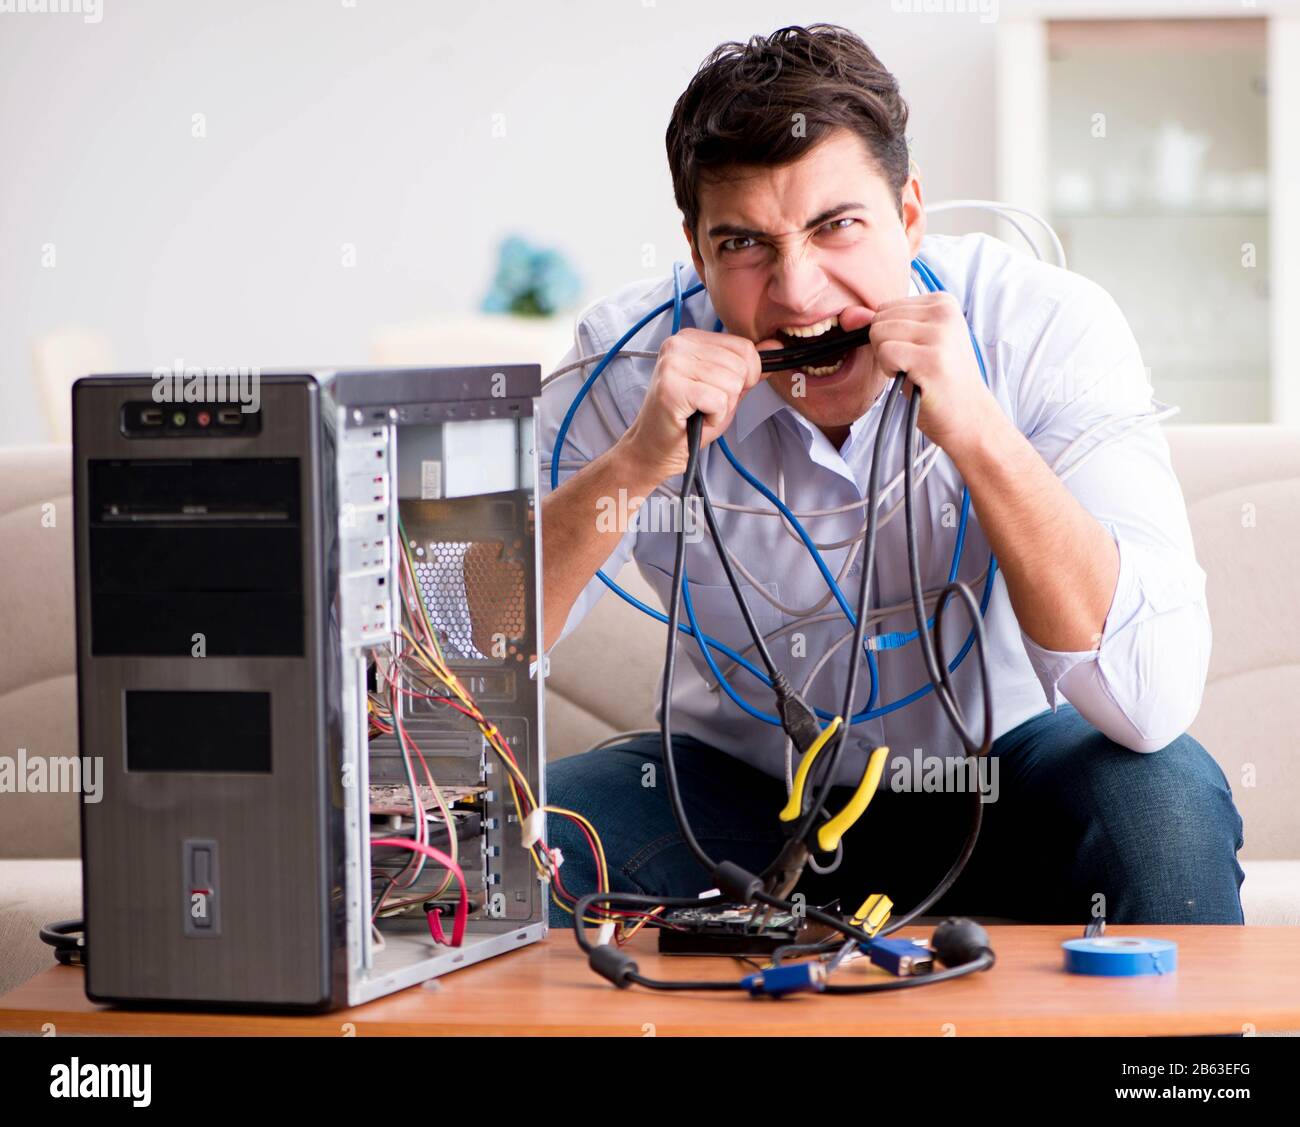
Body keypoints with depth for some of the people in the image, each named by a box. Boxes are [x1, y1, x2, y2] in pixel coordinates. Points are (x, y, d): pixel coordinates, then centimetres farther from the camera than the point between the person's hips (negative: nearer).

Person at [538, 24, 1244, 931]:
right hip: (745, 789, 1)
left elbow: (1155, 703, -31)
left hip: (1004, 780, -1)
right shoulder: (633, 363, -16)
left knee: (1166, 800, -31)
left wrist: (975, 429, -38)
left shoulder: (1048, 329, -22)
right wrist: (632, 465, -34)